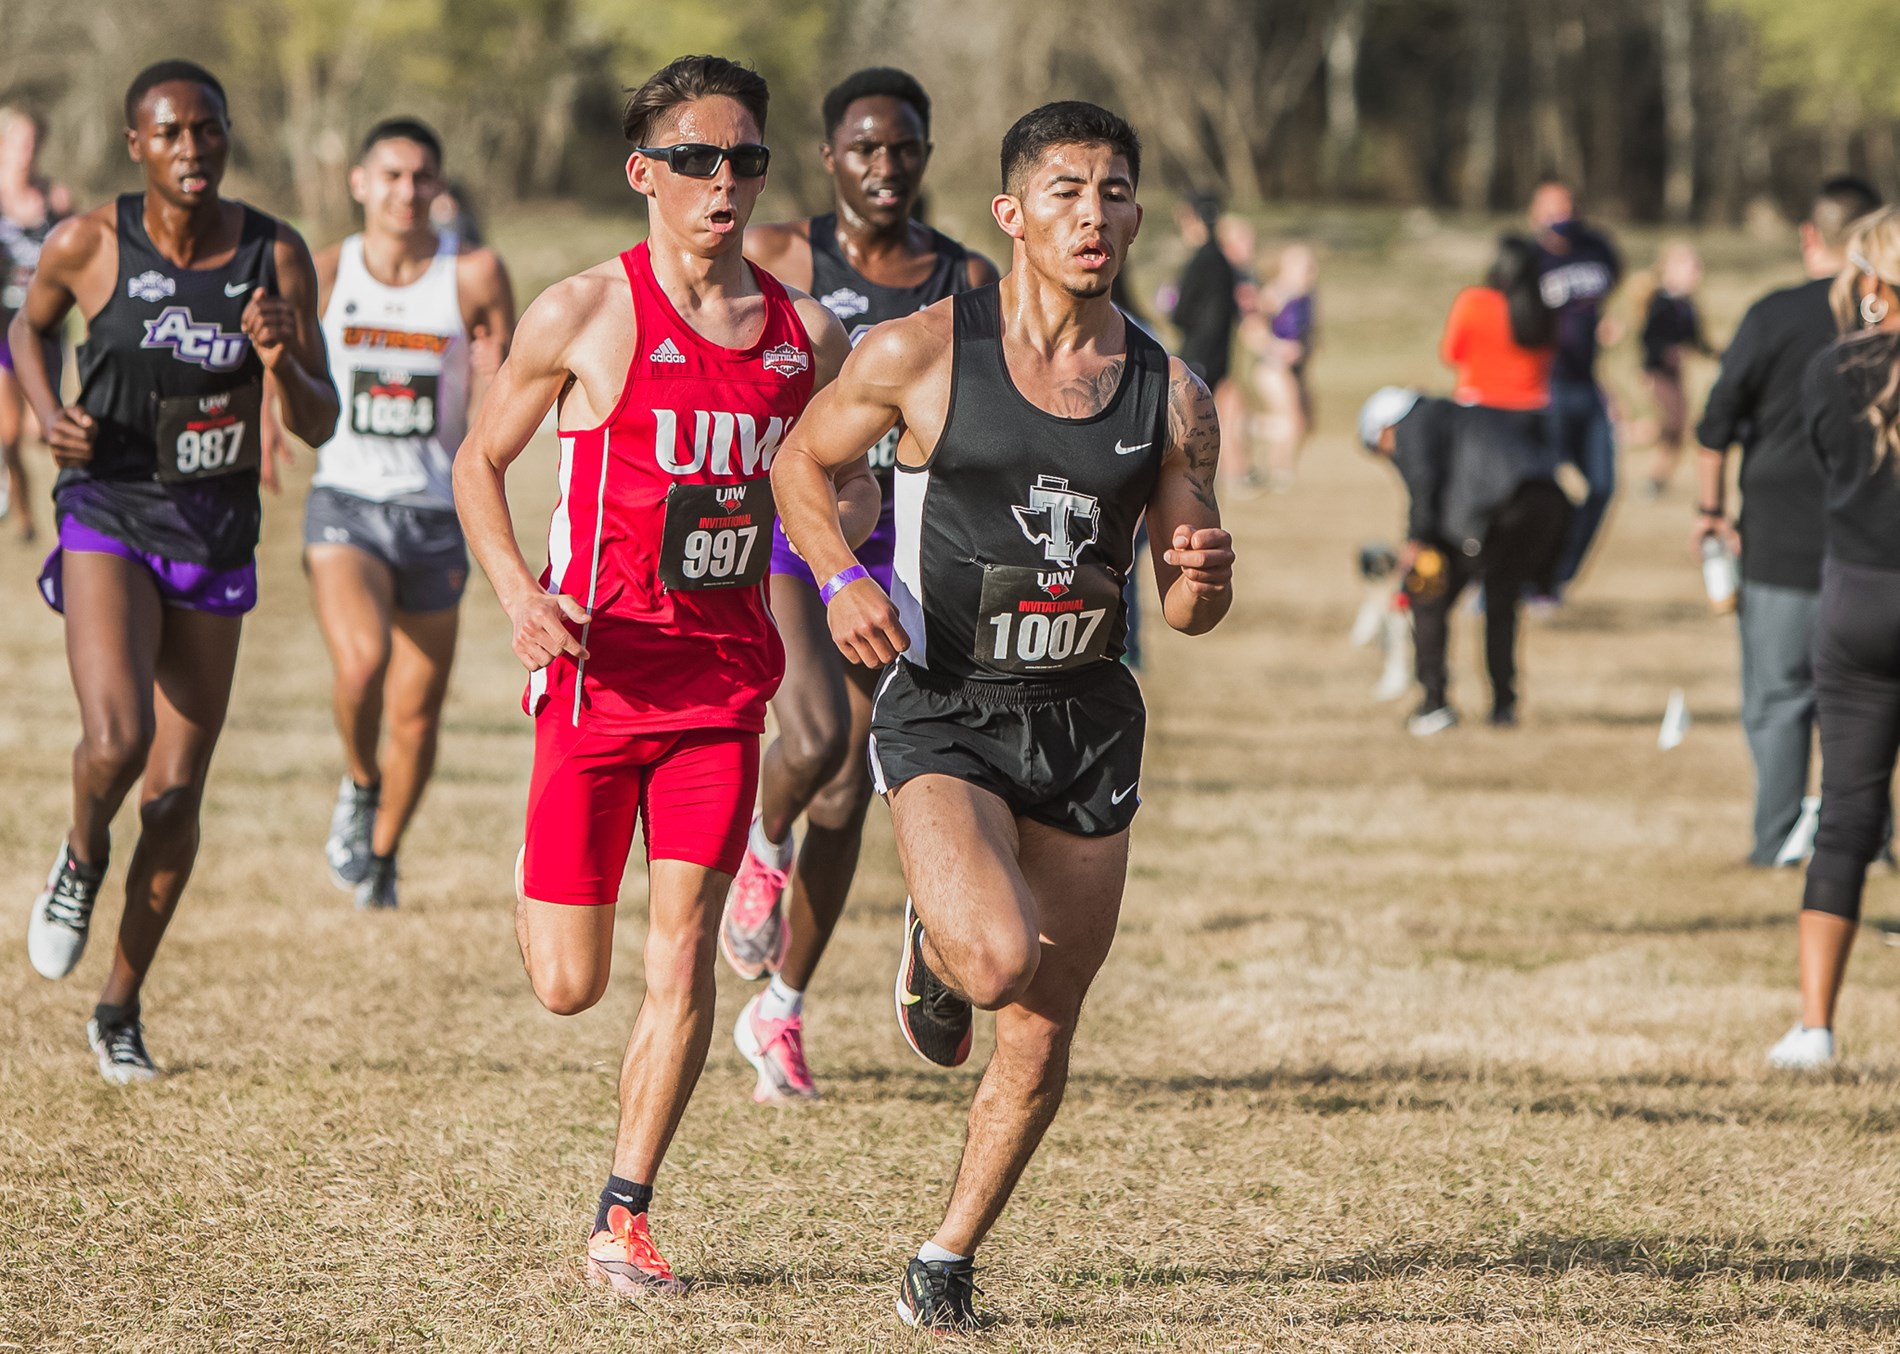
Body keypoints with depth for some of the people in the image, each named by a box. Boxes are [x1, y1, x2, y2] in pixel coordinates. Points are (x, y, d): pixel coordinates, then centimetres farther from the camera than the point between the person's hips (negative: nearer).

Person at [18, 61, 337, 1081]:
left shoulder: (276, 257, -7)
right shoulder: (88, 245, -10)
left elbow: (319, 425, -4)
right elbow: (29, 326, 12)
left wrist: (282, 364, -24)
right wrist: (48, 413, -6)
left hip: (215, 536, 3)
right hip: (108, 517, -3)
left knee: (177, 789, 7)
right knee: (116, 741, -25)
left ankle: (120, 1012, 24)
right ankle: (81, 860, 11)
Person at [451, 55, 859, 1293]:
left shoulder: (807, 335, 5)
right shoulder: (584, 318, -5)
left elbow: (854, 488, 17)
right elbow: (481, 462, 5)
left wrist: (829, 516, -7)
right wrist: (518, 593, -11)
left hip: (723, 677, 2)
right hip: (597, 668, -2)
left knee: (685, 946, -9)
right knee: (568, 985, 2)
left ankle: (625, 1217, 1)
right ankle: (542, 888, 40)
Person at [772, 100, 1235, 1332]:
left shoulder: (1171, 396, 1)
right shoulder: (920, 353, -8)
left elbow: (1187, 609, 8)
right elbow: (803, 464, 8)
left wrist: (1203, 578, -16)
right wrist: (843, 578, -10)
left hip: (1090, 723, 3)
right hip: (947, 718, -3)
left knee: (1040, 1037, 7)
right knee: (997, 959, -28)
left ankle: (949, 1259, 29)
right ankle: (932, 949, 10)